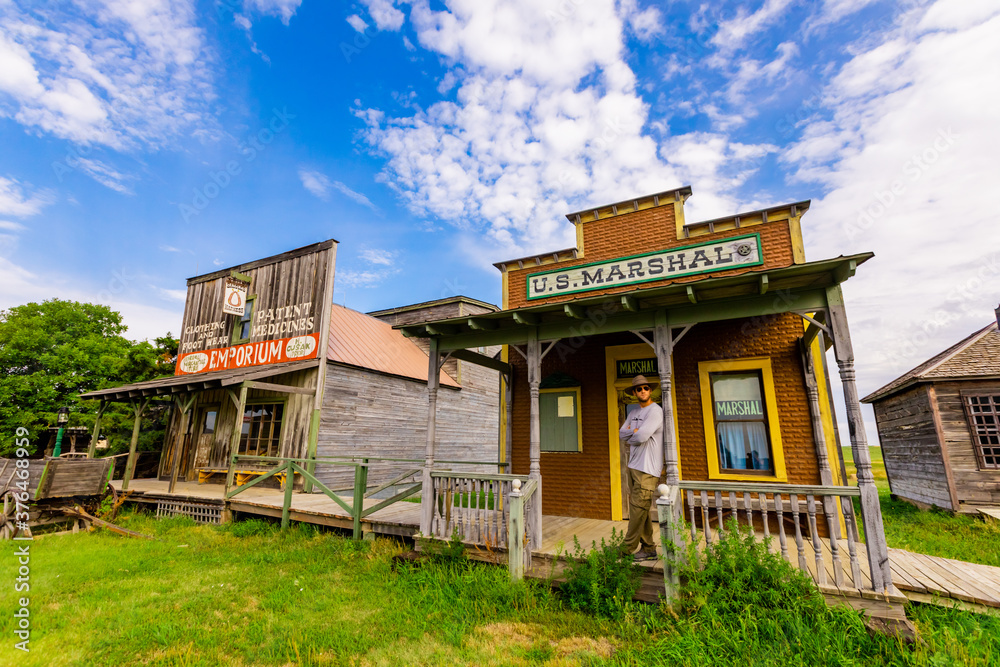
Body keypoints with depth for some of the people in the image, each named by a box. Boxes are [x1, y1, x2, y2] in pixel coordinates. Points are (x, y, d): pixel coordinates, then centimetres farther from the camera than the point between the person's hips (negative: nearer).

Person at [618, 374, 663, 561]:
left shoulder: (655, 411, -10)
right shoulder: (634, 413, 16)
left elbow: (641, 437, -19)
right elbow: (621, 434, 8)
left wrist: (629, 438, 0)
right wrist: (634, 431, -10)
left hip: (647, 468, -8)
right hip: (634, 466, 8)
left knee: (638, 507, -5)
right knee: (640, 508, 11)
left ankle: (627, 548, 3)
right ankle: (648, 548, 20)